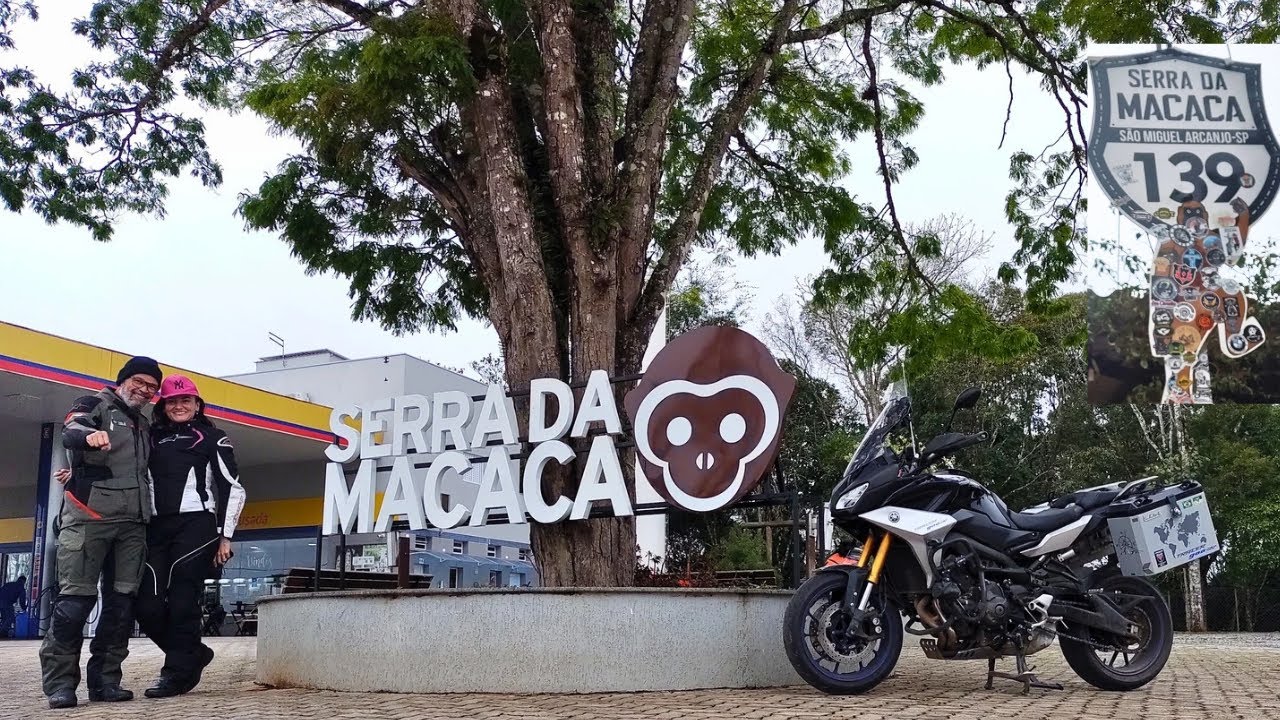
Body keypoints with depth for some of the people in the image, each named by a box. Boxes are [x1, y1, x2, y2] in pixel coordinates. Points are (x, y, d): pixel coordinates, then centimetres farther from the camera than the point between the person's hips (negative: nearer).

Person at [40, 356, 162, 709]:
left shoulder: (144, 426, 24)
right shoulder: (94, 405, 4)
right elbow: (69, 432, -19)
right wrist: (90, 435, -41)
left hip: (132, 523, 7)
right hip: (89, 517, -6)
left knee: (122, 600, 3)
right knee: (76, 598, -9)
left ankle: (104, 680, 8)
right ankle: (59, 681, -4)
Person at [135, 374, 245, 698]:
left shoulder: (212, 438, 8)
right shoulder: (152, 439, 21)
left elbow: (232, 489, 3)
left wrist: (225, 537, -5)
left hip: (195, 527, -4)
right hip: (156, 529, 5)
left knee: (182, 602, -8)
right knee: (148, 605, -4)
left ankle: (177, 672, 3)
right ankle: (193, 654, 17)